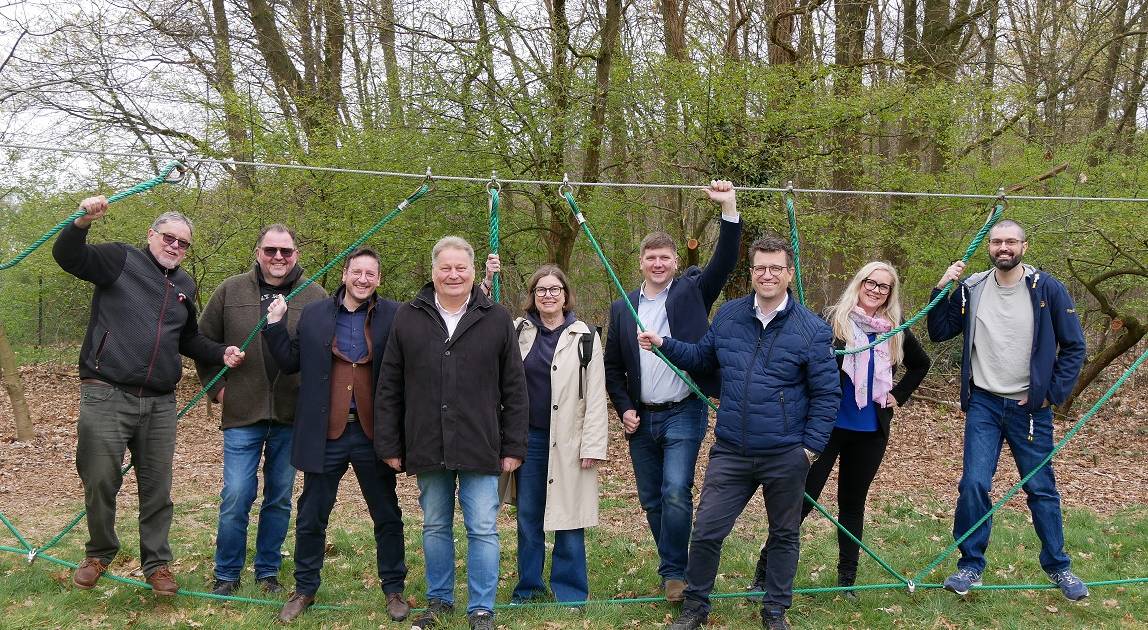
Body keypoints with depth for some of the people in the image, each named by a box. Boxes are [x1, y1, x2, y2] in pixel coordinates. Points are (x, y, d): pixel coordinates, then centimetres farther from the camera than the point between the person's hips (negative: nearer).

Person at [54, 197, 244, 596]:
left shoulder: (185, 285, 17)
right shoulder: (120, 260, 1)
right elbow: (68, 257, -13)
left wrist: (221, 353, 11)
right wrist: (81, 223, -31)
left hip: (160, 404, 5)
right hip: (106, 396, -4)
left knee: (157, 487, 8)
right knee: (100, 482, 1)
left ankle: (157, 562, 21)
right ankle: (99, 554, 25)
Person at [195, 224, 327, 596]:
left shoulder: (315, 297, 1)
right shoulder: (231, 292, 3)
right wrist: (216, 386, 6)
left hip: (293, 417, 1)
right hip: (242, 414, 0)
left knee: (280, 499, 11)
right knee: (236, 498, -1)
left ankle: (268, 571, 26)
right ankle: (227, 575, 17)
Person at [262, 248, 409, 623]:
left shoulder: (394, 316, -1)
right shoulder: (313, 315, 6)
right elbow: (291, 363, 7)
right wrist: (275, 325, -3)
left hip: (373, 433, -1)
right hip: (325, 434, 1)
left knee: (387, 517, 10)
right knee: (310, 517, 11)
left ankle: (394, 589, 24)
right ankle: (304, 590, 27)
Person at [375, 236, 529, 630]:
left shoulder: (496, 319, 3)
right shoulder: (408, 318, 5)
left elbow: (514, 389, 3)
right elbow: (389, 388, 6)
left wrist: (513, 446, 0)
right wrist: (390, 445, 3)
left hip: (480, 447, -1)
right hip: (427, 448, 2)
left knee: (483, 530, 2)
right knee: (435, 528, 14)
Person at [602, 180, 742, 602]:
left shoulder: (691, 292, 0)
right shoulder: (622, 308, 7)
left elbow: (723, 262, -14)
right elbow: (613, 366, 11)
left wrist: (729, 209, -24)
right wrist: (624, 409, 0)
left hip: (684, 414, -4)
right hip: (641, 419, 4)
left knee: (676, 492, -16)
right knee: (651, 500, 11)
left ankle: (674, 571, -1)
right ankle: (672, 566, 28)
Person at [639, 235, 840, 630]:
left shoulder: (812, 330, -7)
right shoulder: (728, 315, 3)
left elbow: (827, 394, -4)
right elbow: (703, 357, 19)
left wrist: (811, 446, -8)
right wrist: (664, 344, 7)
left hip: (786, 458, -2)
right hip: (730, 453, 2)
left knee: (784, 535, 14)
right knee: (706, 532, 3)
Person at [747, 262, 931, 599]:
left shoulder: (896, 331, 6)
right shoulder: (834, 320, -7)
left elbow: (921, 364, 24)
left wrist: (898, 395, 13)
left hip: (871, 430, 4)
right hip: (828, 425, -4)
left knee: (853, 502, 13)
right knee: (803, 497, -4)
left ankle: (847, 578, 22)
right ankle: (764, 569, 5)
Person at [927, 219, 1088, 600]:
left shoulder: (1047, 289, -6)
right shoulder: (972, 289, 1)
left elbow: (1074, 347, -1)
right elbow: (939, 333, 3)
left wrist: (1051, 394, -6)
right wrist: (941, 290, -9)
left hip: (1030, 407, -1)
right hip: (983, 404, 1)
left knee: (1042, 489, 9)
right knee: (974, 484, -6)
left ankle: (1058, 566, 26)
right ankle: (970, 564, 9)